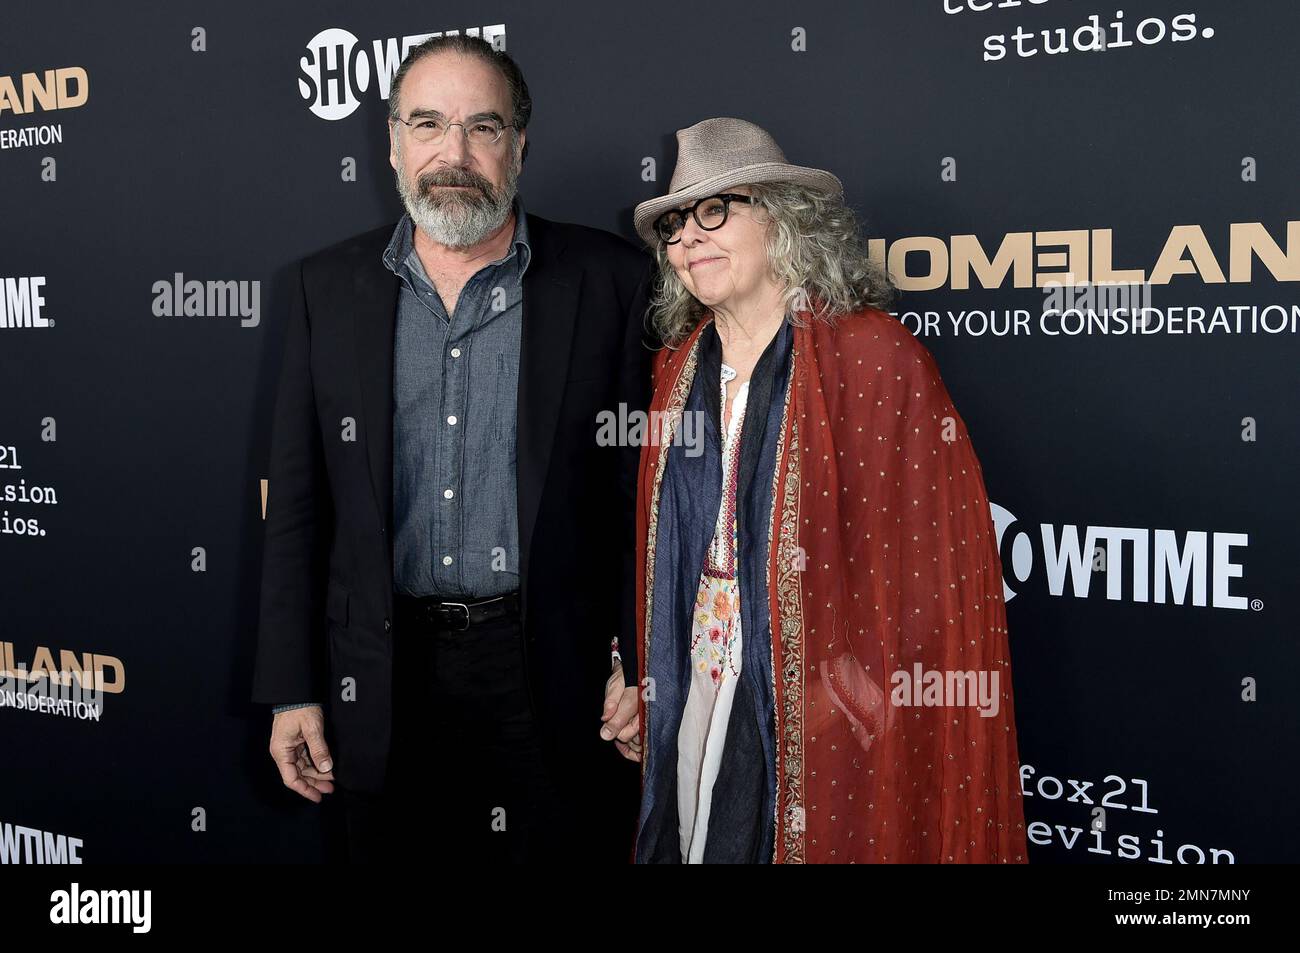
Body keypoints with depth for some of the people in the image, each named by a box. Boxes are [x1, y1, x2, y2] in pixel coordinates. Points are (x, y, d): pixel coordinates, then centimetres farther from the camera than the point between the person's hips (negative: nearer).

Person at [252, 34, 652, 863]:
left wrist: (639, 672, -7)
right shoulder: (330, 287, 5)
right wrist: (292, 691, 4)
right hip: (386, 688, 2)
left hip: (558, 677, -2)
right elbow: (298, 503, 6)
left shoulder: (611, 280, -3)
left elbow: (646, 491, -2)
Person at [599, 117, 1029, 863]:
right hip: (690, 720, 5)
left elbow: (940, 572, -12)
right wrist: (643, 694, 12)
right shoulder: (680, 368, 8)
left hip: (828, 735, -5)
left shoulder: (877, 359, -11)